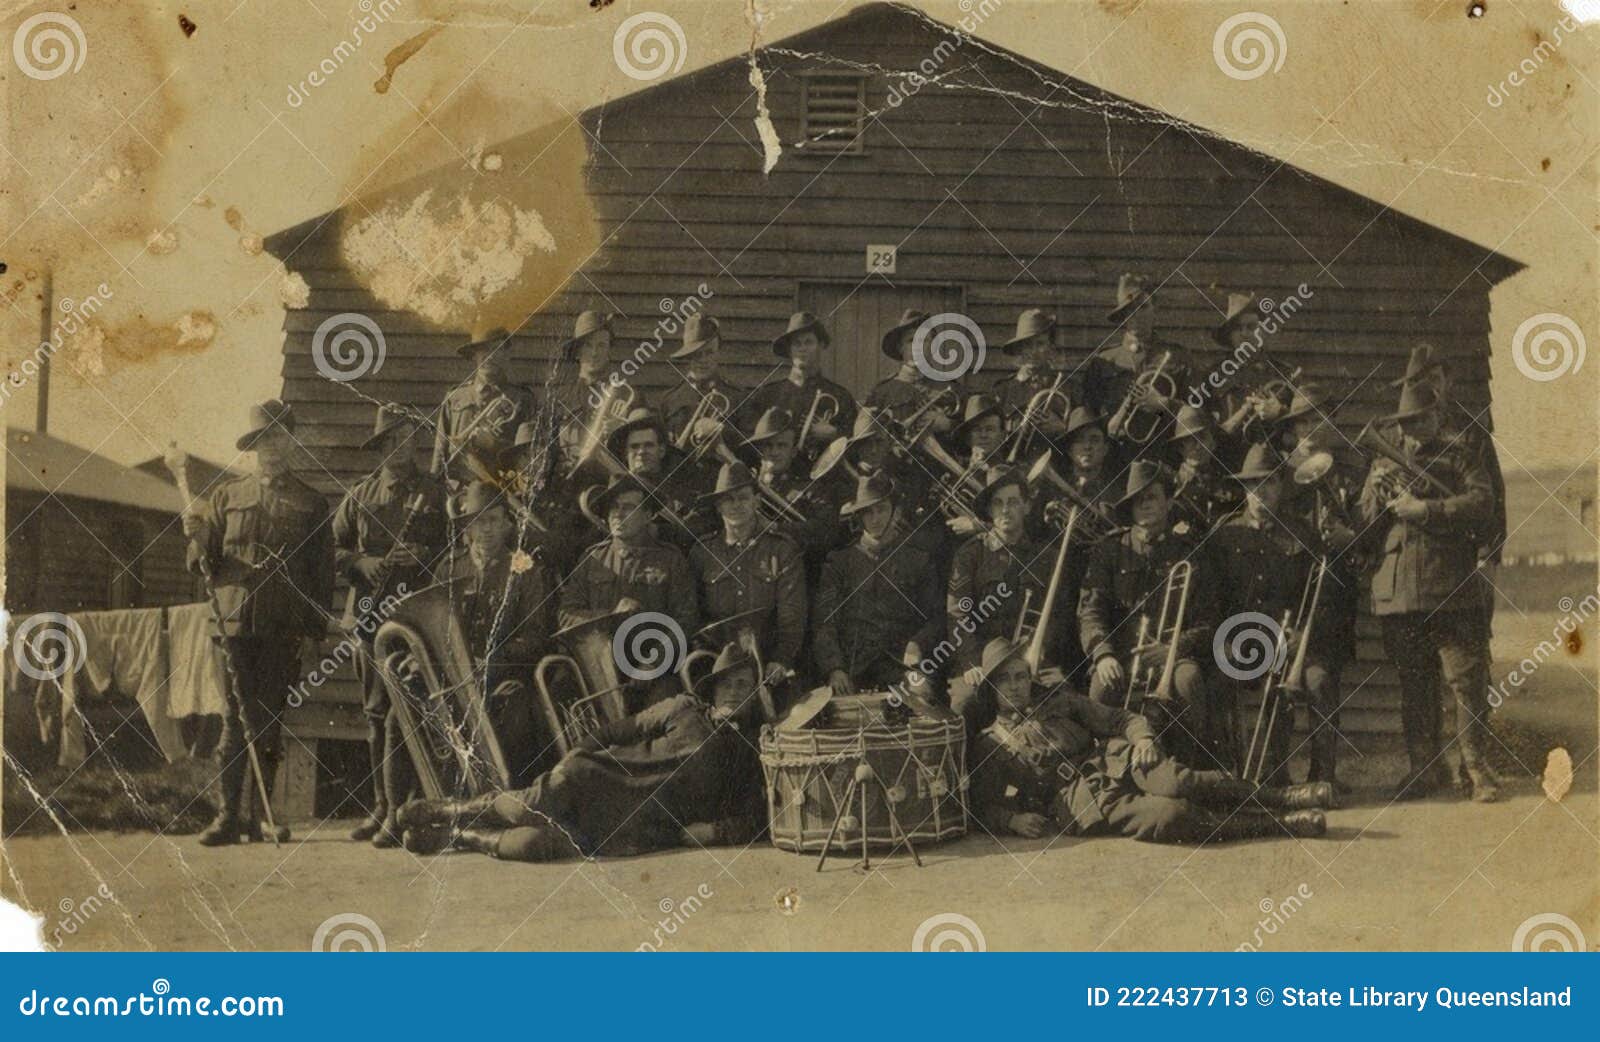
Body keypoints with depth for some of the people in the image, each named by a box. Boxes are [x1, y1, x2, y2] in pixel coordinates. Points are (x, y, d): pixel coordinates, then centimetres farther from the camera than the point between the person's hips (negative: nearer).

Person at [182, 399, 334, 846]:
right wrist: (197, 538, -9)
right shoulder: (226, 496, 16)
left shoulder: (312, 505, 12)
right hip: (234, 622, 1)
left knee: (268, 721, 0)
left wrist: (313, 631, 1)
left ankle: (256, 814, 6)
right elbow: (202, 563, 13)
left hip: (283, 631, -1)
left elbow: (323, 574, 9)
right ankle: (228, 813, -4)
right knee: (236, 720, -4)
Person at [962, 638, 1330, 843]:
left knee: (1175, 783, -31)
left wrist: (1142, 737, -5)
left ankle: (1281, 798, -24)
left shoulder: (1057, 699, 20)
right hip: (1080, 802, -4)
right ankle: (1279, 824, -28)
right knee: (1167, 815, -30)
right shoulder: (987, 743, 12)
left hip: (1115, 761, 4)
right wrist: (1013, 819, -13)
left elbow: (1120, 719, 17)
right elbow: (983, 807, 8)